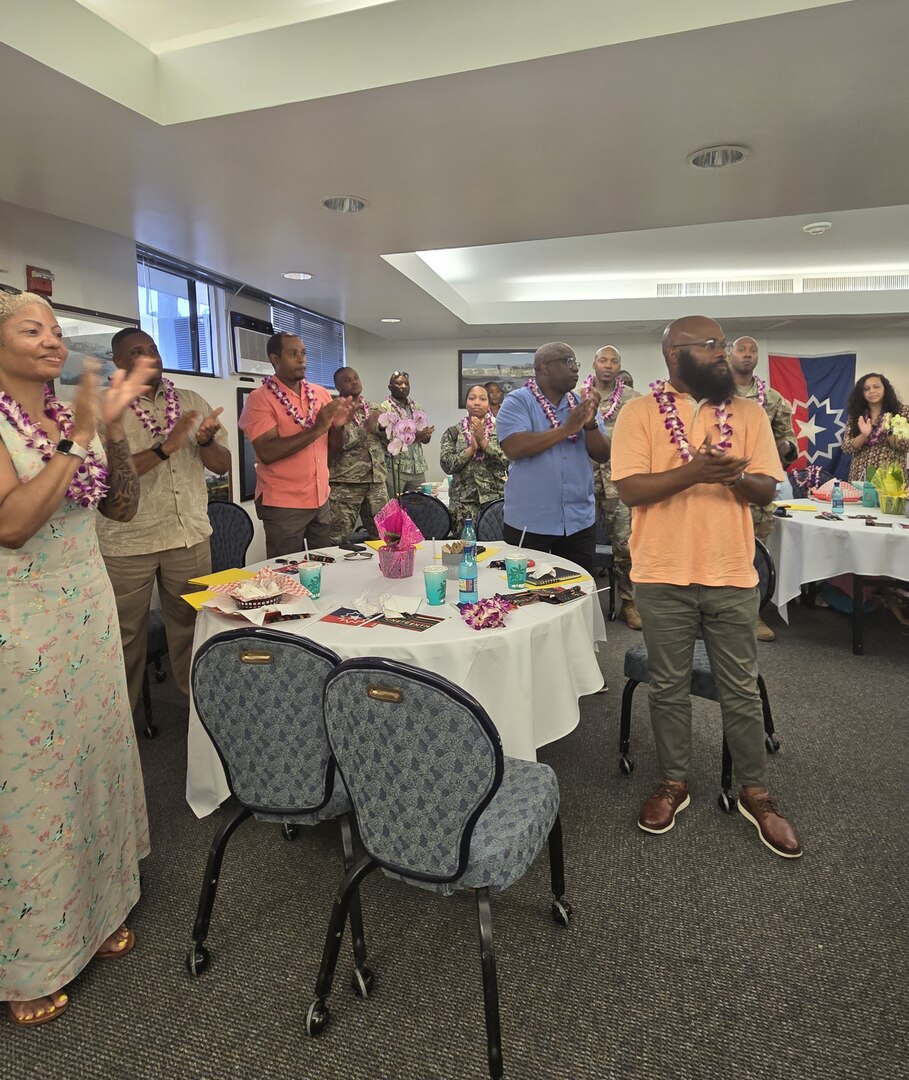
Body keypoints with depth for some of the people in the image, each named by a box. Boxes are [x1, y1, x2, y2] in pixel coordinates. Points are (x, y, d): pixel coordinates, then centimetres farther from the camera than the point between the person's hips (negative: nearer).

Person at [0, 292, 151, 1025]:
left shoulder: (71, 416, 7)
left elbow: (122, 508, 4)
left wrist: (112, 428, -7)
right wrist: (79, 438, -23)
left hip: (90, 610, 6)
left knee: (94, 756, 13)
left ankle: (96, 908, 34)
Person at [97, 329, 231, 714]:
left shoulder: (192, 402, 8)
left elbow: (223, 465, 8)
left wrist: (205, 440, -13)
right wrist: (166, 447, -23)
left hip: (190, 535, 3)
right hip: (127, 541, -3)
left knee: (190, 621, 13)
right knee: (126, 631, 10)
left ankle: (196, 694, 31)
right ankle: (121, 709, 28)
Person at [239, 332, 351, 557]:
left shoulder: (321, 393, 7)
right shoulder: (260, 399, -8)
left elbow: (334, 446, 13)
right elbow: (267, 452, -20)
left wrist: (337, 425, -9)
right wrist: (316, 429, -24)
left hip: (320, 500, 5)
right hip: (283, 505, -5)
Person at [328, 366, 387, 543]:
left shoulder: (374, 409, 15)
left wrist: (379, 427, -6)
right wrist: (365, 428, -15)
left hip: (376, 481, 5)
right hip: (344, 483, -5)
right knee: (337, 540, -4)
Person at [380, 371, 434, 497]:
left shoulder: (416, 407, 14)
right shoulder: (385, 408, -3)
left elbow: (426, 439, 14)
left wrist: (426, 434, -10)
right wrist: (414, 436, -20)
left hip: (417, 467, 5)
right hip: (395, 468, -5)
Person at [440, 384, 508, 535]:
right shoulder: (454, 431, 7)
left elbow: (507, 460, -8)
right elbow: (446, 464, -3)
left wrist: (483, 441, -14)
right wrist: (472, 448, -12)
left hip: (494, 498, 0)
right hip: (463, 501, 1)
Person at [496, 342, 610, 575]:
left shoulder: (581, 404, 9)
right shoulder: (518, 401, -6)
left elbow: (603, 455, 5)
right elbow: (513, 448, -22)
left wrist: (590, 423, -14)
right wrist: (567, 428, -21)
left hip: (580, 521, 5)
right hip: (528, 523, -4)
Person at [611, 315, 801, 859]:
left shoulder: (749, 413, 7)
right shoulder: (641, 412, -2)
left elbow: (767, 489, 4)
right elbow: (630, 489, -11)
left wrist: (736, 476, -19)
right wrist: (692, 471, -25)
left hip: (732, 575, 2)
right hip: (664, 577, -2)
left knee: (742, 692, 12)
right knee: (669, 688, 12)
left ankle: (756, 793, 30)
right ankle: (674, 782, 31)